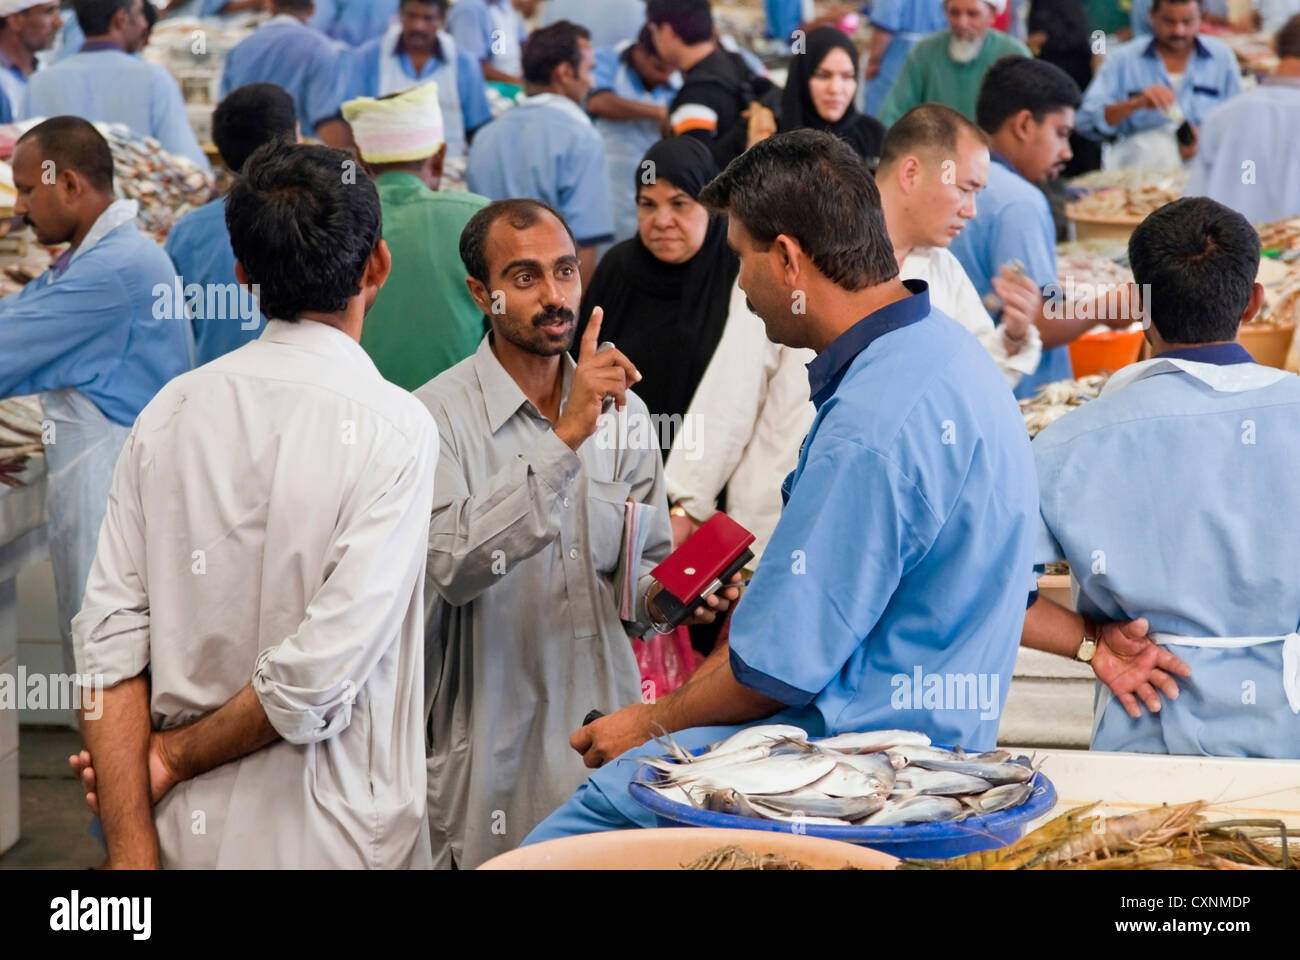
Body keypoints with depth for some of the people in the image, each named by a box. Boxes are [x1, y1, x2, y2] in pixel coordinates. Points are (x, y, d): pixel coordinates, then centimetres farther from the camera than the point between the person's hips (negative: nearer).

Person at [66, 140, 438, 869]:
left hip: (187, 833, 4)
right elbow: (324, 664, -20)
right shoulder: (396, 426, -14)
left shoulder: (171, 410, 0)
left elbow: (111, 633, -5)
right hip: (331, 837, -4)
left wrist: (133, 848, -5)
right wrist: (179, 756, -6)